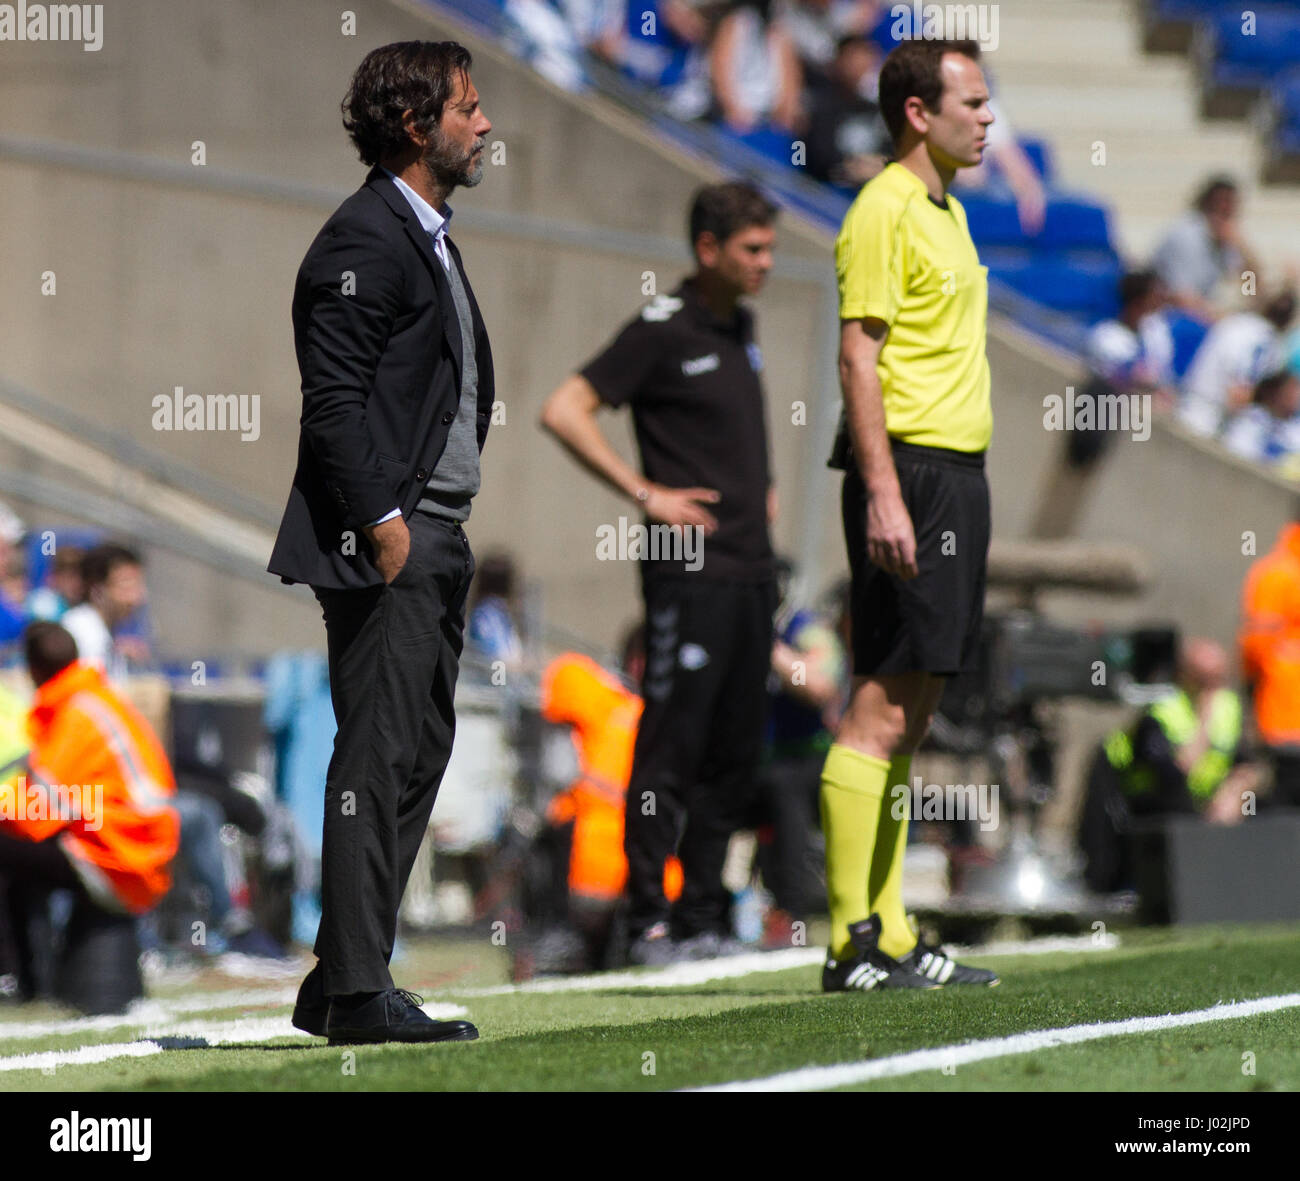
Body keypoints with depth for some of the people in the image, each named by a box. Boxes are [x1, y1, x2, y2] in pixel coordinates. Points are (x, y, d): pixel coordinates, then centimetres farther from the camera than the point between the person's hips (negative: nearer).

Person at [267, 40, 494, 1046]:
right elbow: (334, 400, -18)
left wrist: (445, 526, 18)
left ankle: (340, 986, 14)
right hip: (382, 544, -10)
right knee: (379, 761, -10)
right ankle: (357, 992, -9)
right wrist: (383, 522, -20)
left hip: (433, 538, 10)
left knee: (417, 755, 10)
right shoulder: (364, 242, -11)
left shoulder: (428, 238, 20)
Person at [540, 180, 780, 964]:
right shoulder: (664, 329, -8)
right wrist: (644, 493, -13)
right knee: (672, 746, -8)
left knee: (736, 753, 9)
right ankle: (649, 920, -5)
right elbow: (564, 412, -13)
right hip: (690, 568, -8)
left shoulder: (741, 326, 16)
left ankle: (704, 915, 15)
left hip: (751, 568, 8)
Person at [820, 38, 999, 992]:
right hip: (912, 468, -10)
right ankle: (856, 945, -11)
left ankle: (889, 935, 11)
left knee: (912, 711, 9)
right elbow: (859, 355, -15)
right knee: (882, 708, -10)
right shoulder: (885, 212, -10)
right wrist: (883, 493, -22)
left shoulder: (945, 210, 19)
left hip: (956, 473, 10)